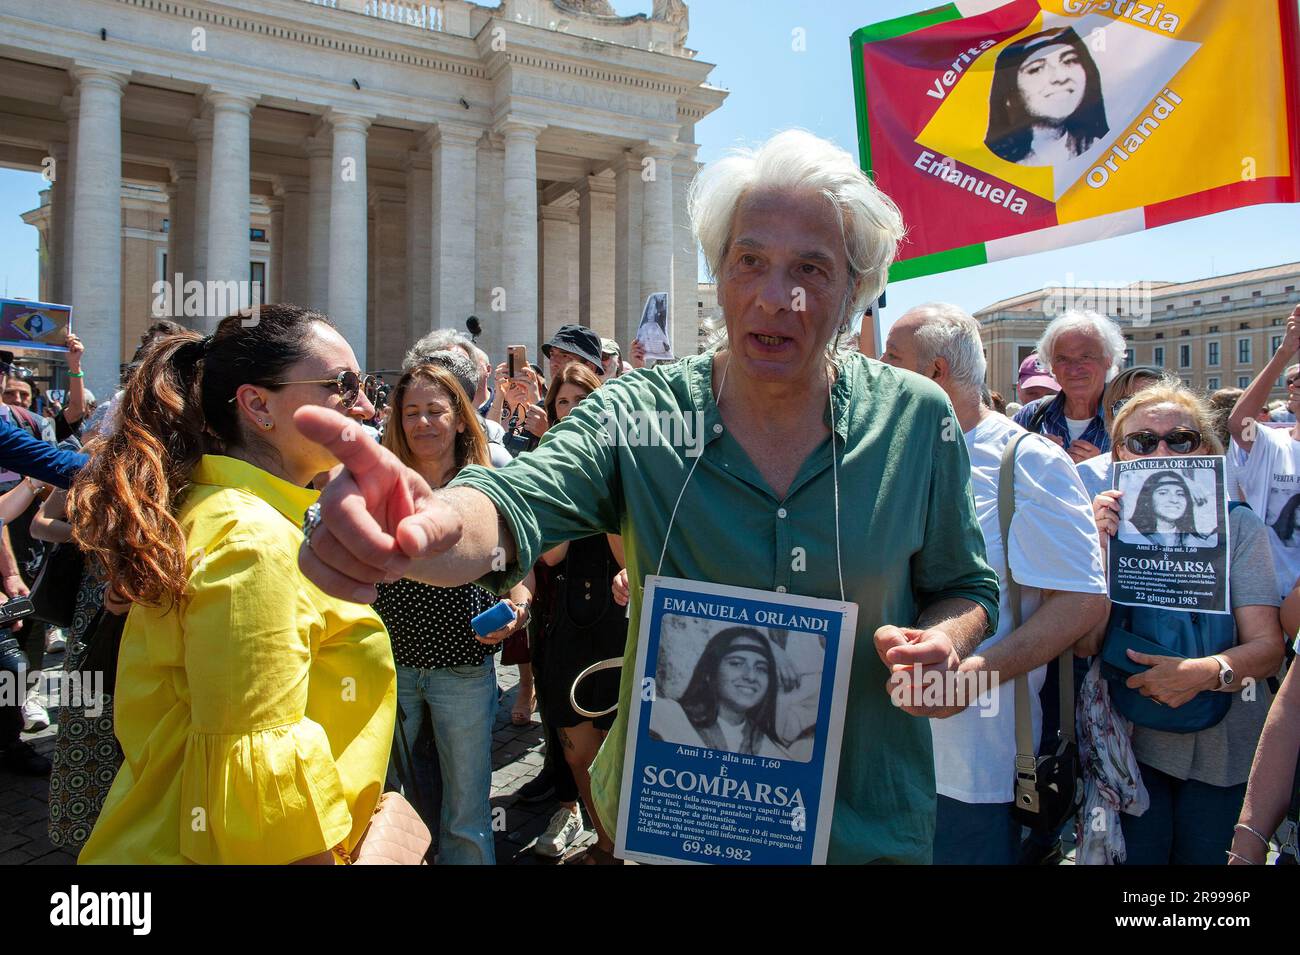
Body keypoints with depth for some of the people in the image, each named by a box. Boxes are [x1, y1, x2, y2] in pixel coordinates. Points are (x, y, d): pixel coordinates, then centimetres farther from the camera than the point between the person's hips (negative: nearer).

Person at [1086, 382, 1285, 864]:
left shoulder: (1237, 525, -2)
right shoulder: (1108, 524, -1)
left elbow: (1267, 645, -7)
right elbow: (1085, 645, -9)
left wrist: (1207, 672, -27)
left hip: (1223, 749, 0)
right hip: (1129, 741, 0)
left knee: (1203, 855, 10)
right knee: (1134, 853, 0)